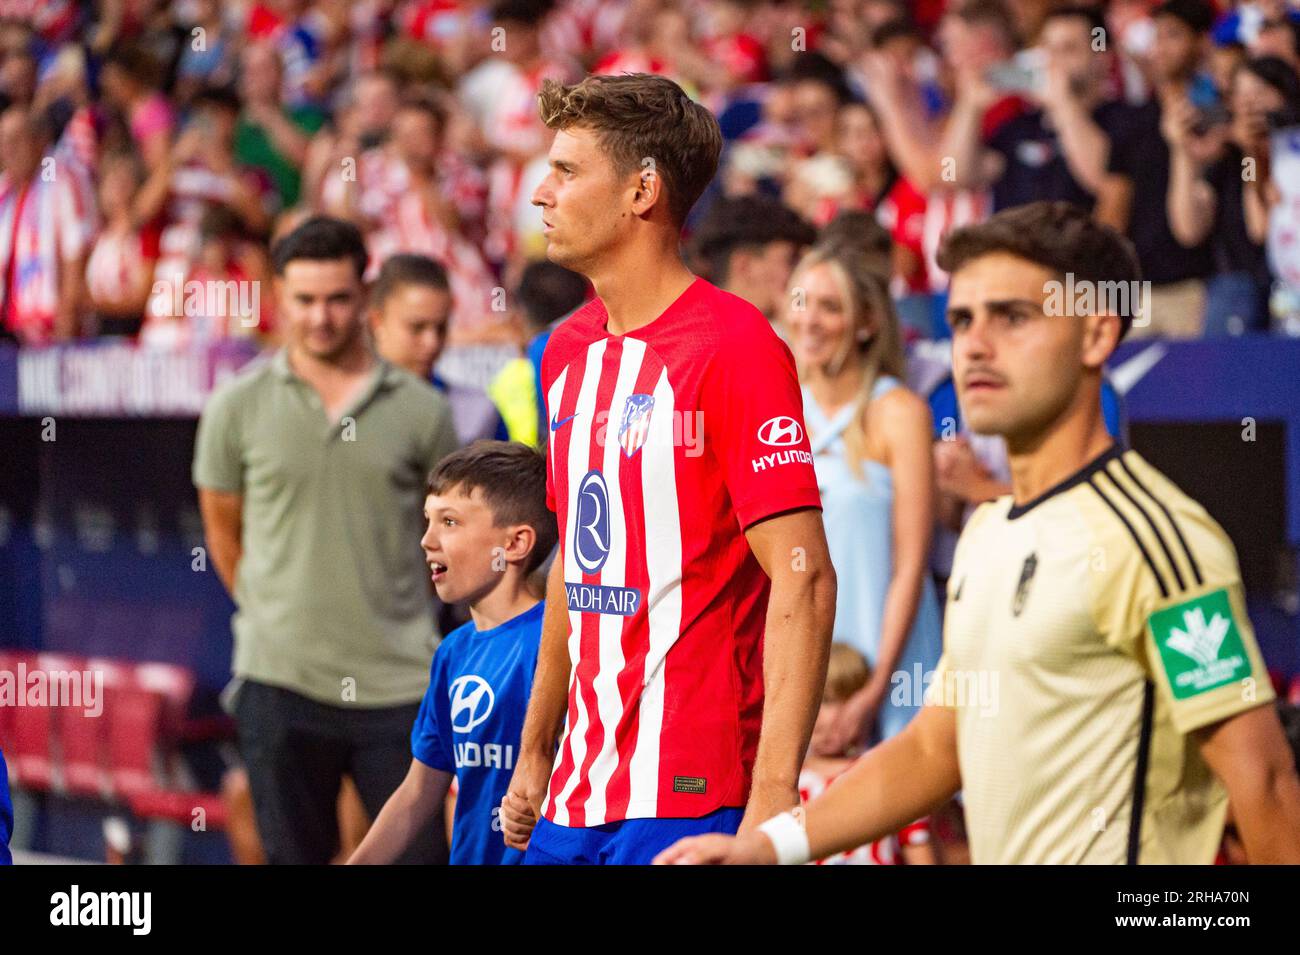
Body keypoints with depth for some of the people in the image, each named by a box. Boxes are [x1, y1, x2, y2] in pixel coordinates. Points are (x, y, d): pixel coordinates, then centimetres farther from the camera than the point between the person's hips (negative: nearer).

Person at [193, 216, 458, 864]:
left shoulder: (419, 409, 2)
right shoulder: (238, 406, 2)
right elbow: (223, 531, 12)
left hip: (398, 681, 0)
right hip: (280, 681, 0)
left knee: (423, 850, 0)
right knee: (294, 853, 5)